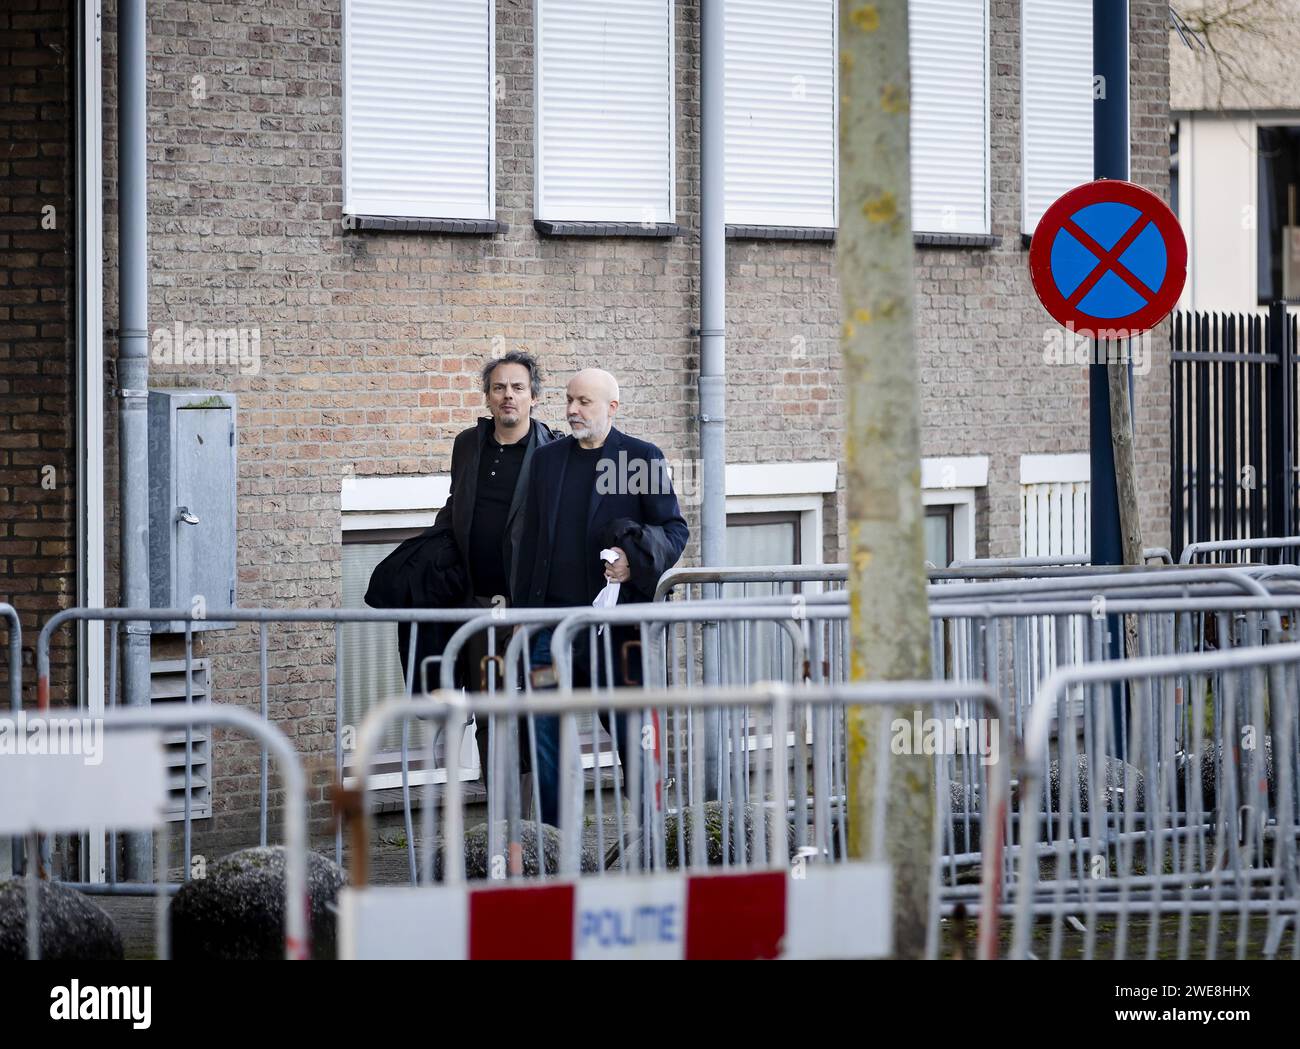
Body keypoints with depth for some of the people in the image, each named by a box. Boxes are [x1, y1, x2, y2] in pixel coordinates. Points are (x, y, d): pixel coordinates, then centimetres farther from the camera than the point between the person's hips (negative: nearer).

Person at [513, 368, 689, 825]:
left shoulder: (642, 458, 0)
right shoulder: (547, 459, 13)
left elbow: (675, 529, 0)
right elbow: (531, 541, 16)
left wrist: (635, 561, -19)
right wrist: (522, 614, 11)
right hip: (553, 617, 4)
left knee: (633, 734, 2)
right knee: (546, 732, 2)